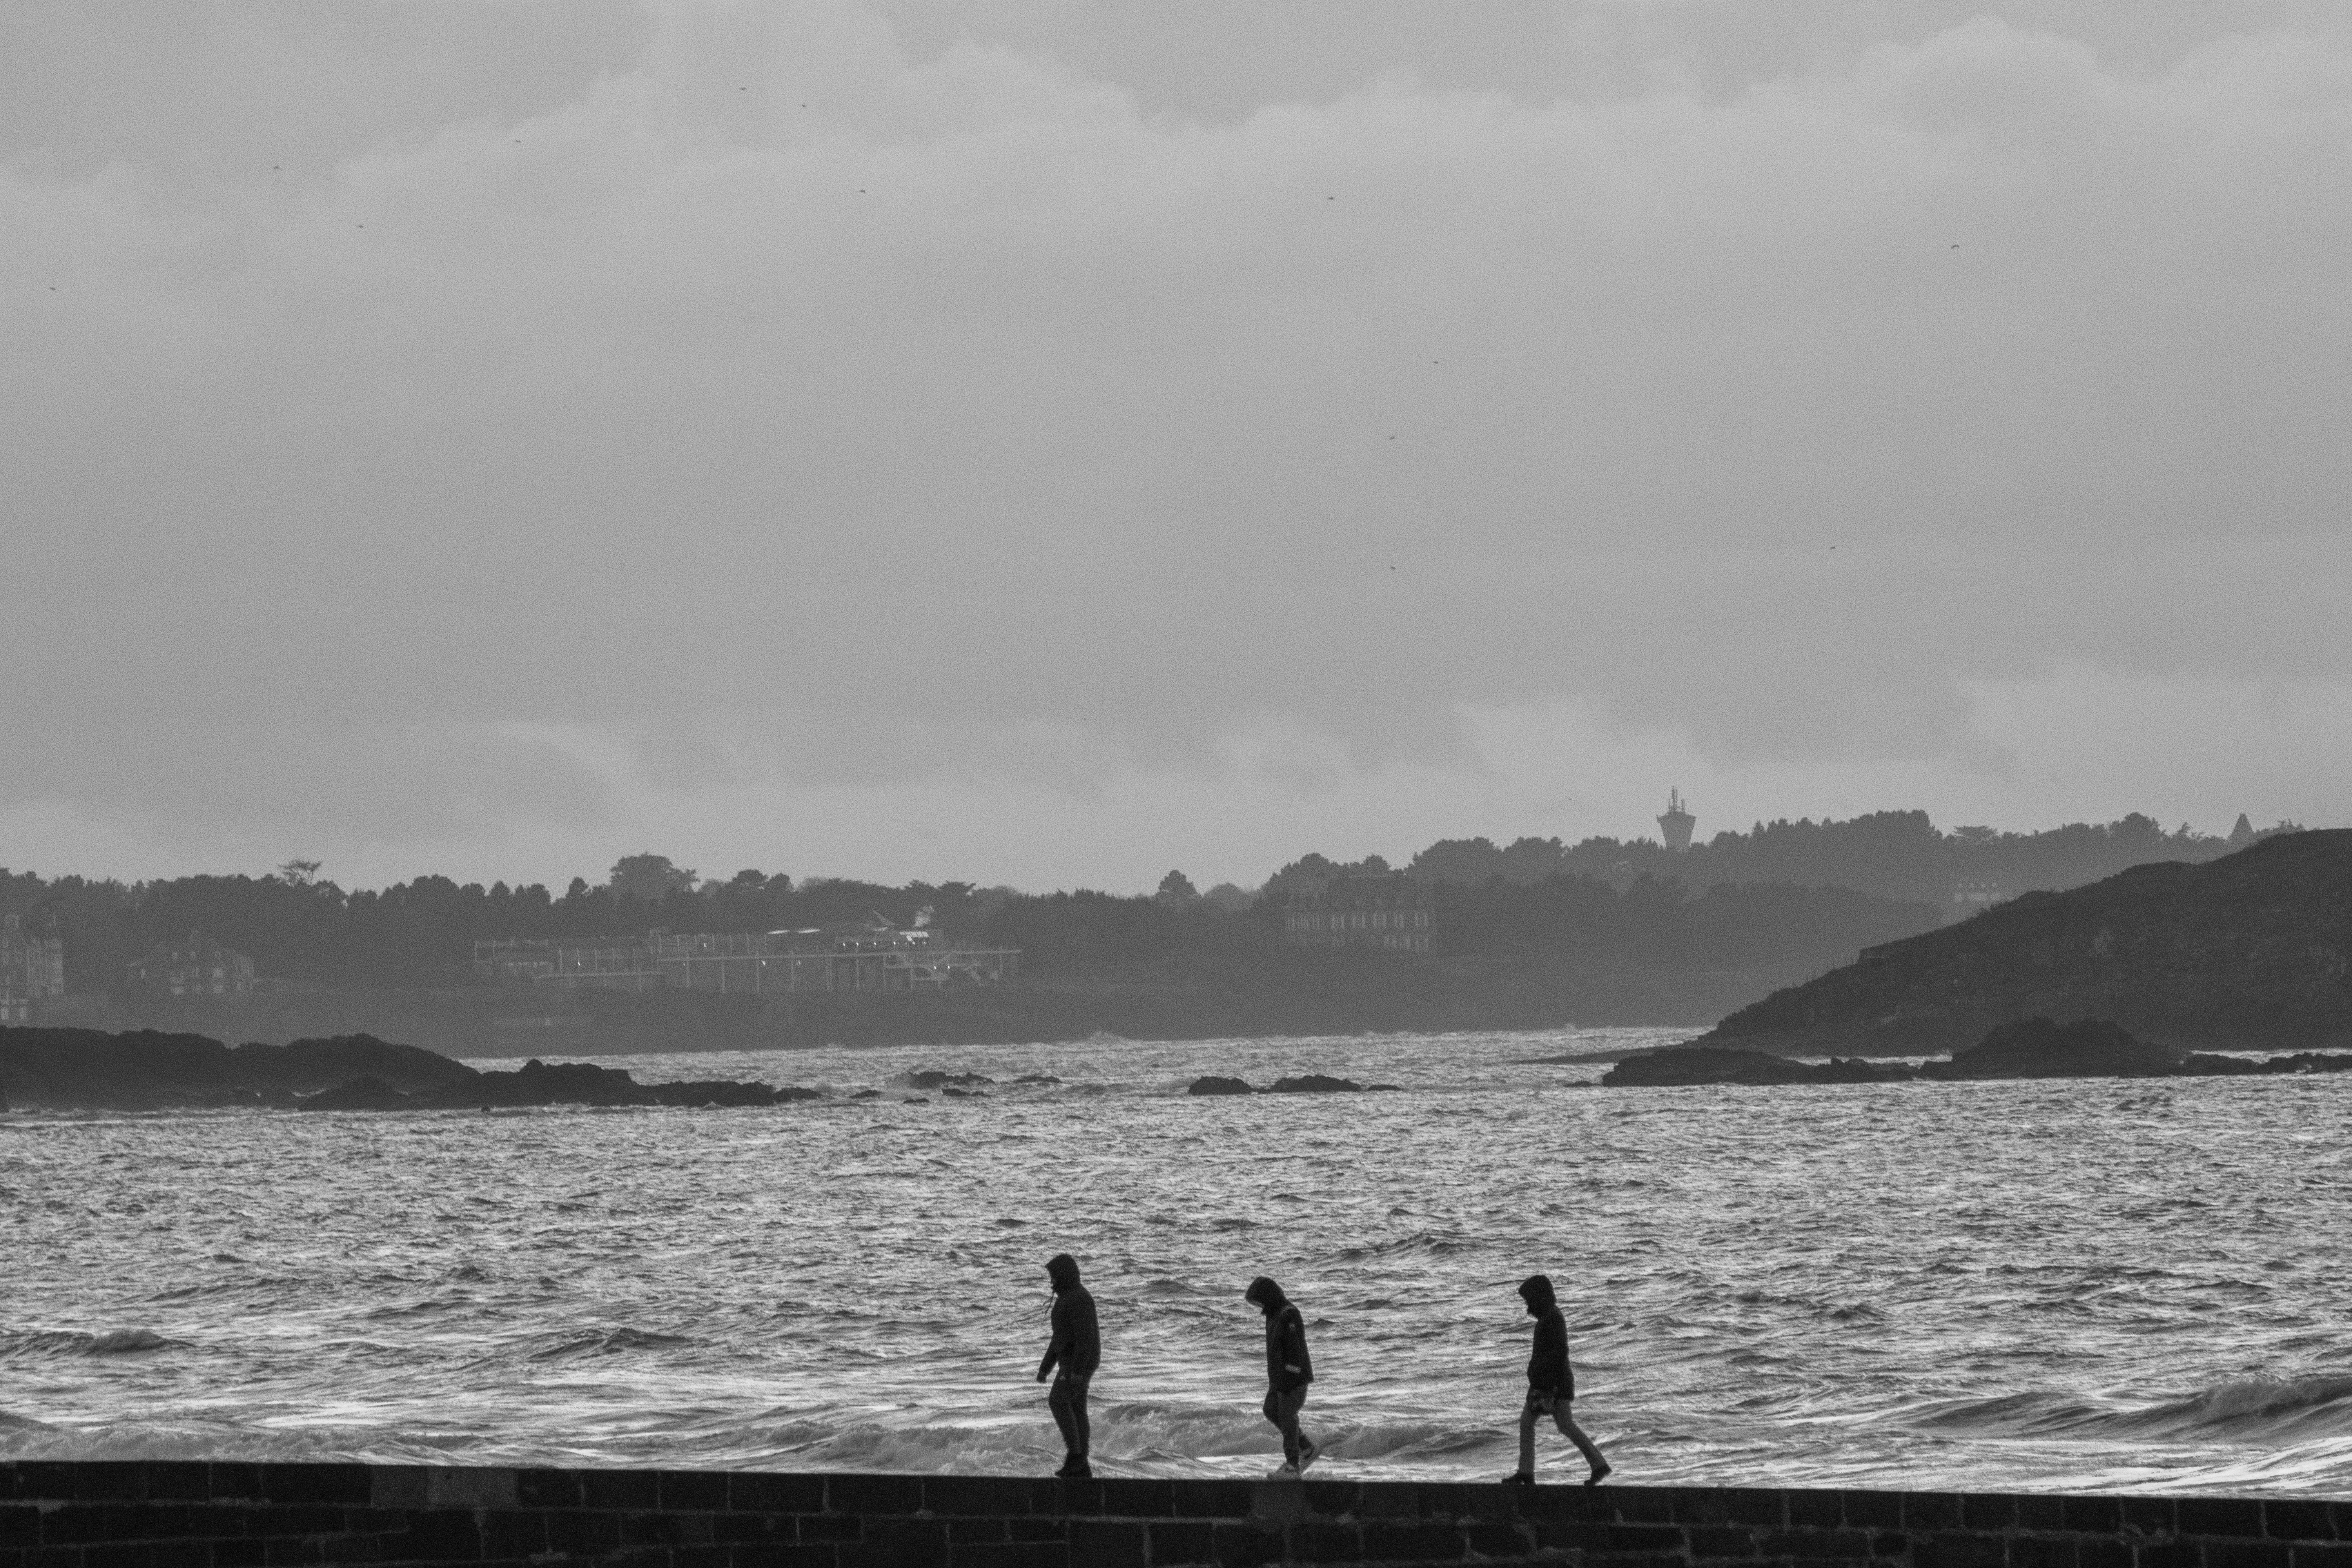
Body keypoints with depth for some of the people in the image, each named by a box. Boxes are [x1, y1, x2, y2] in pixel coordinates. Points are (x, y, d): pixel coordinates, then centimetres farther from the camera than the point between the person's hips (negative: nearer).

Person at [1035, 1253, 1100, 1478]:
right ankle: (1081, 1467, 5)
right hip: (1072, 1363, 10)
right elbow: (1060, 1338, 24)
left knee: (1058, 1402, -15)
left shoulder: (1079, 1298, -16)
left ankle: (1076, 1453, -12)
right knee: (1075, 1411, 6)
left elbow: (1086, 1336, -23)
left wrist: (1078, 1371, -28)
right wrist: (1044, 1368, 21)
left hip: (1080, 1363, -10)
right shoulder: (1066, 1299, 18)